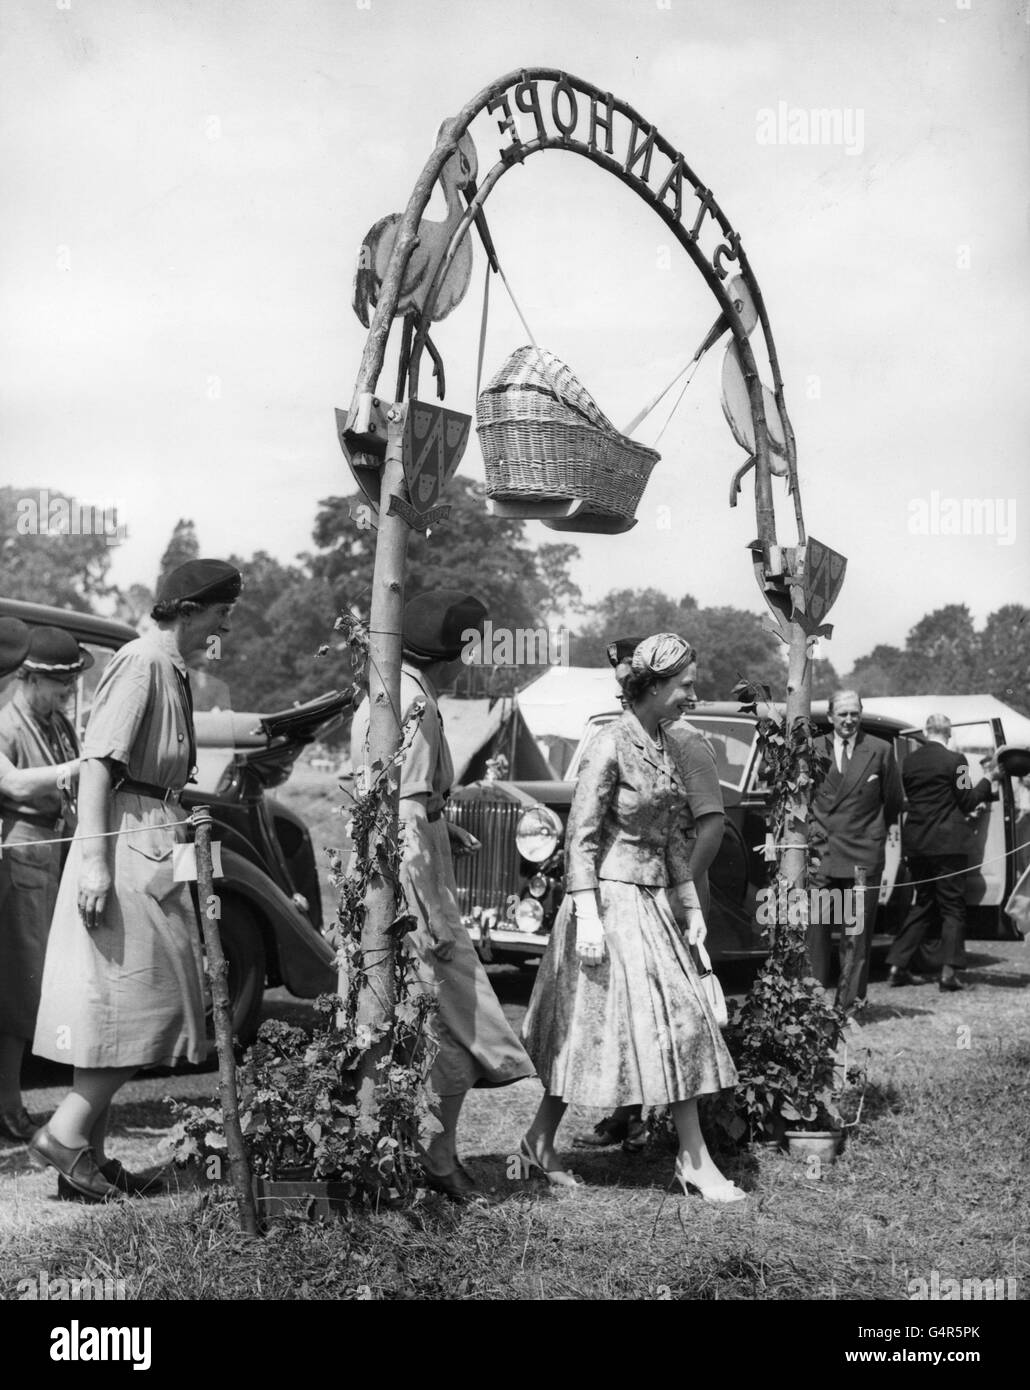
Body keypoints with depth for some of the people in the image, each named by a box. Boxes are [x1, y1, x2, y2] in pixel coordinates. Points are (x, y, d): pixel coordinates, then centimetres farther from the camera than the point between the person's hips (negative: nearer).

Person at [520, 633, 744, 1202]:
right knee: (594, 1023, -4)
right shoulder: (610, 744, -14)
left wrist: (690, 904, 15)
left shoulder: (667, 746, 10)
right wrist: (587, 917, -20)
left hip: (654, 900, 8)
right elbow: (580, 836, -16)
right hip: (612, 898, -8)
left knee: (680, 1019, 8)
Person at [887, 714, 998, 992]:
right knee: (952, 907, 2)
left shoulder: (910, 761, 6)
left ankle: (898, 965, 12)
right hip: (947, 843, -5)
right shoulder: (954, 761, -11)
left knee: (922, 904, 16)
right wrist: (987, 782, 10)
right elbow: (967, 801, -7)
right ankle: (948, 971, -4)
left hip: (915, 843, 5)